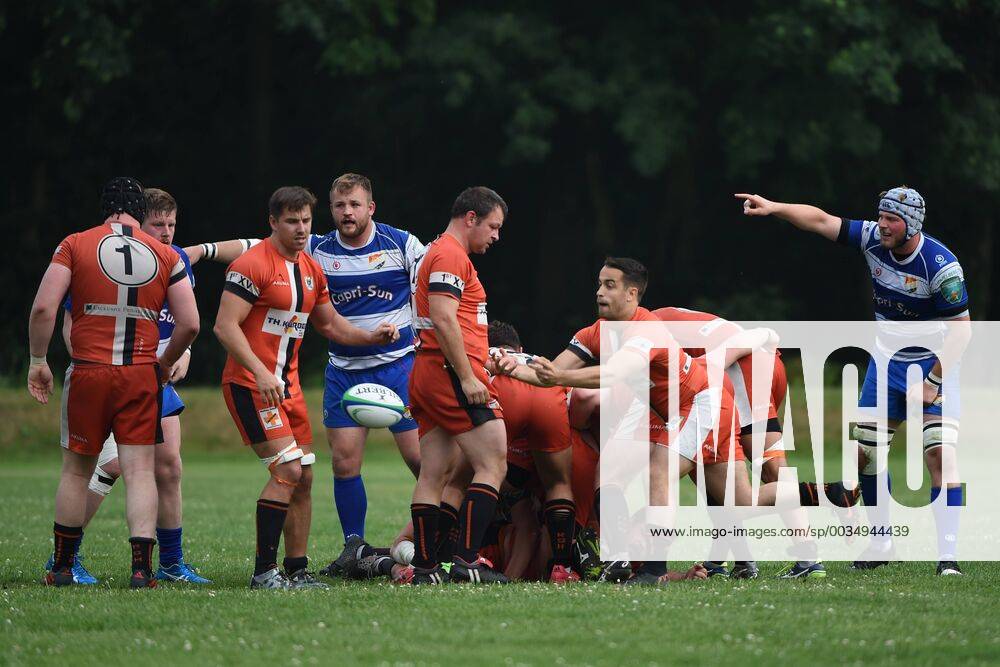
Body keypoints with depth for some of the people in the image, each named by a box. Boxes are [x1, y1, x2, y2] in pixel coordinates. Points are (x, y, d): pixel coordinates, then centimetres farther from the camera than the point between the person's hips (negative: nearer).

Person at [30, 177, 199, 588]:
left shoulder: (75, 246, 1)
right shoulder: (166, 256, 5)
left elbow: (43, 308, -7)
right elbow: (190, 324, 3)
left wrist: (38, 361, 3)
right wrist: (165, 364, 18)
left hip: (88, 373, 0)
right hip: (141, 376, 0)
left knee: (76, 470, 11)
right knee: (140, 470, 1)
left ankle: (62, 566, 18)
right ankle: (141, 566, -10)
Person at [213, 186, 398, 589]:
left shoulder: (311, 269, 13)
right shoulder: (253, 265, -13)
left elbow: (329, 324, 25)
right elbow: (225, 326, -19)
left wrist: (371, 336, 8)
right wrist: (260, 372, -28)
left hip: (287, 385, 9)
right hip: (250, 385, -9)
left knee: (303, 479, 7)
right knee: (287, 470, -17)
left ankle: (296, 570, 15)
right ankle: (263, 572, -12)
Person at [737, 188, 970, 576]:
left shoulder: (941, 266, -25)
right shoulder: (874, 239, -10)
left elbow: (960, 329, -20)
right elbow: (821, 221, -8)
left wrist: (932, 382, -22)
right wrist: (774, 208, -21)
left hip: (932, 364, -6)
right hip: (887, 361, 6)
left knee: (939, 453, -19)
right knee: (866, 452, 5)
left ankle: (948, 555, -19)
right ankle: (881, 547, 17)